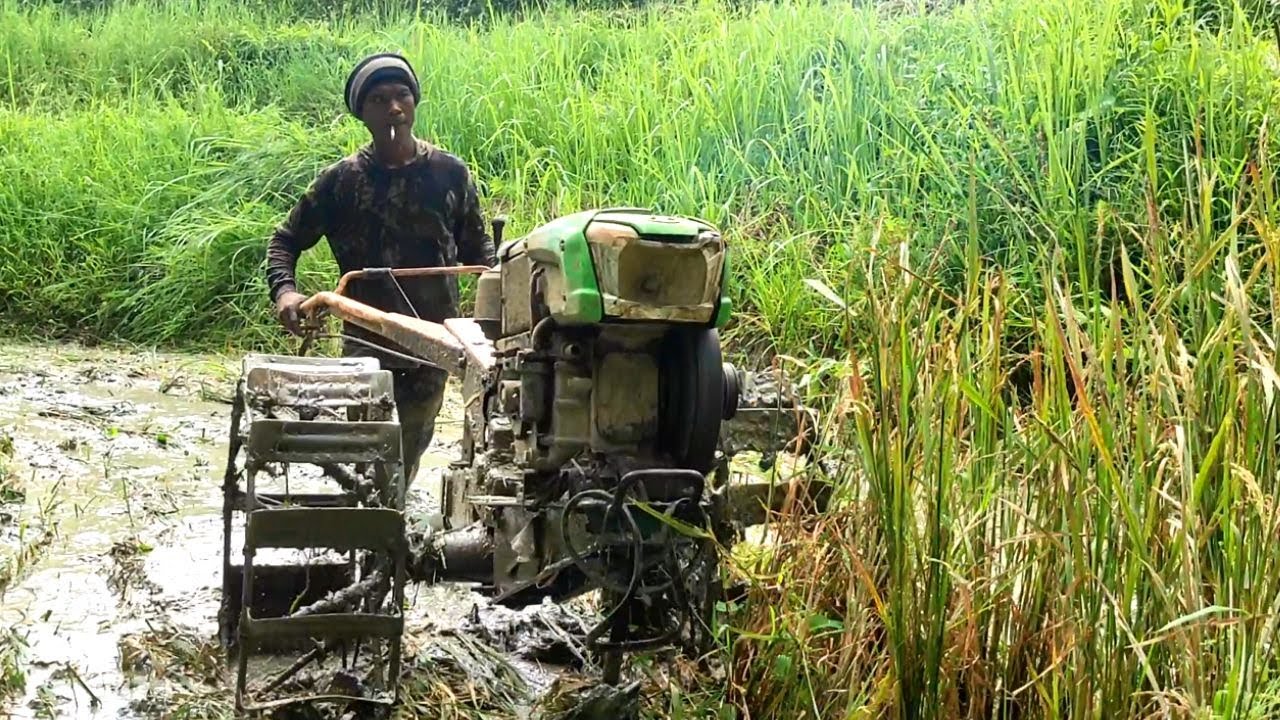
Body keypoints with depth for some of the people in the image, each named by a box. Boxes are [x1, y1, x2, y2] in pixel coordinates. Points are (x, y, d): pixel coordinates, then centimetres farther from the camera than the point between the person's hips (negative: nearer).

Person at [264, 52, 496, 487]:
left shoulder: (449, 173, 2)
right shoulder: (342, 180, -2)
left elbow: (475, 244, 12)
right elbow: (287, 240, 7)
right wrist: (283, 289, -14)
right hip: (366, 343, -2)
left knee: (408, 453, 13)